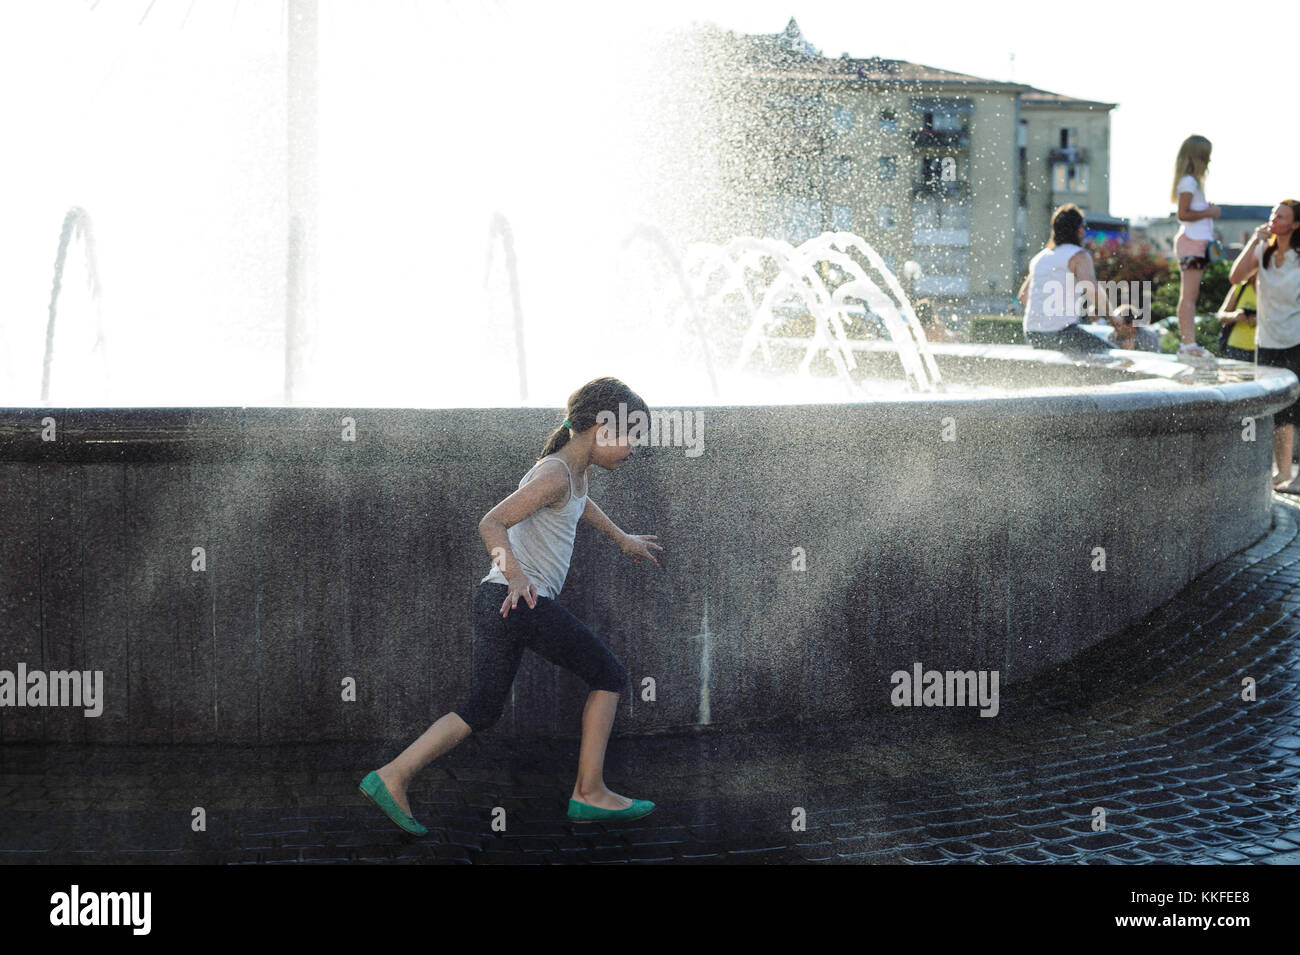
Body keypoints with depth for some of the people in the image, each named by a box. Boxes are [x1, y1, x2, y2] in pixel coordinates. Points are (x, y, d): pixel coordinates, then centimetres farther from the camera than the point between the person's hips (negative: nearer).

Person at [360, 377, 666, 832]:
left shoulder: (577, 467, 15)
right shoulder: (554, 474, -14)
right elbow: (491, 524, -23)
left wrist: (623, 538, 51)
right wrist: (516, 575, -39)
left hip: (497, 601, 9)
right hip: (525, 602, -9)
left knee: (481, 710, 11)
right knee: (609, 676, 6)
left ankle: (392, 777, 1)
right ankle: (589, 794, 10)